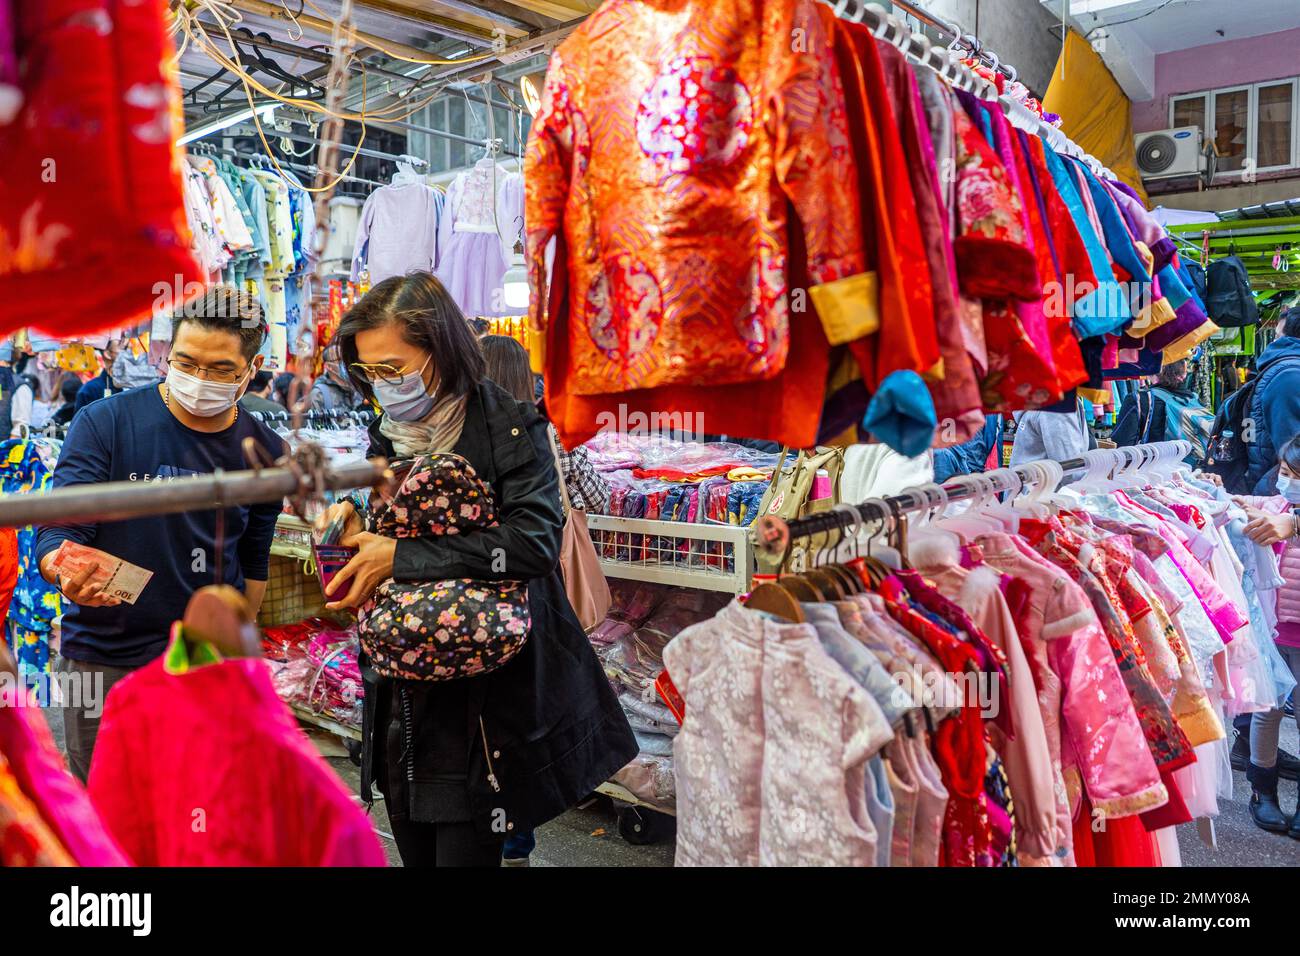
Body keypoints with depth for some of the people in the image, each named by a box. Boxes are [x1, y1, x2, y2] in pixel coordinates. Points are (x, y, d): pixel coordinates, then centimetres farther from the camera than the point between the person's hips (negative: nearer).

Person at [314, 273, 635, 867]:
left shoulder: (510, 428, -12)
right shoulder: (386, 438, 7)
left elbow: (535, 539, -27)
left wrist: (400, 556, -24)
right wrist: (355, 533, -7)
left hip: (483, 694, -6)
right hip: (402, 693, 6)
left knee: (465, 850, 0)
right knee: (415, 852, 17)